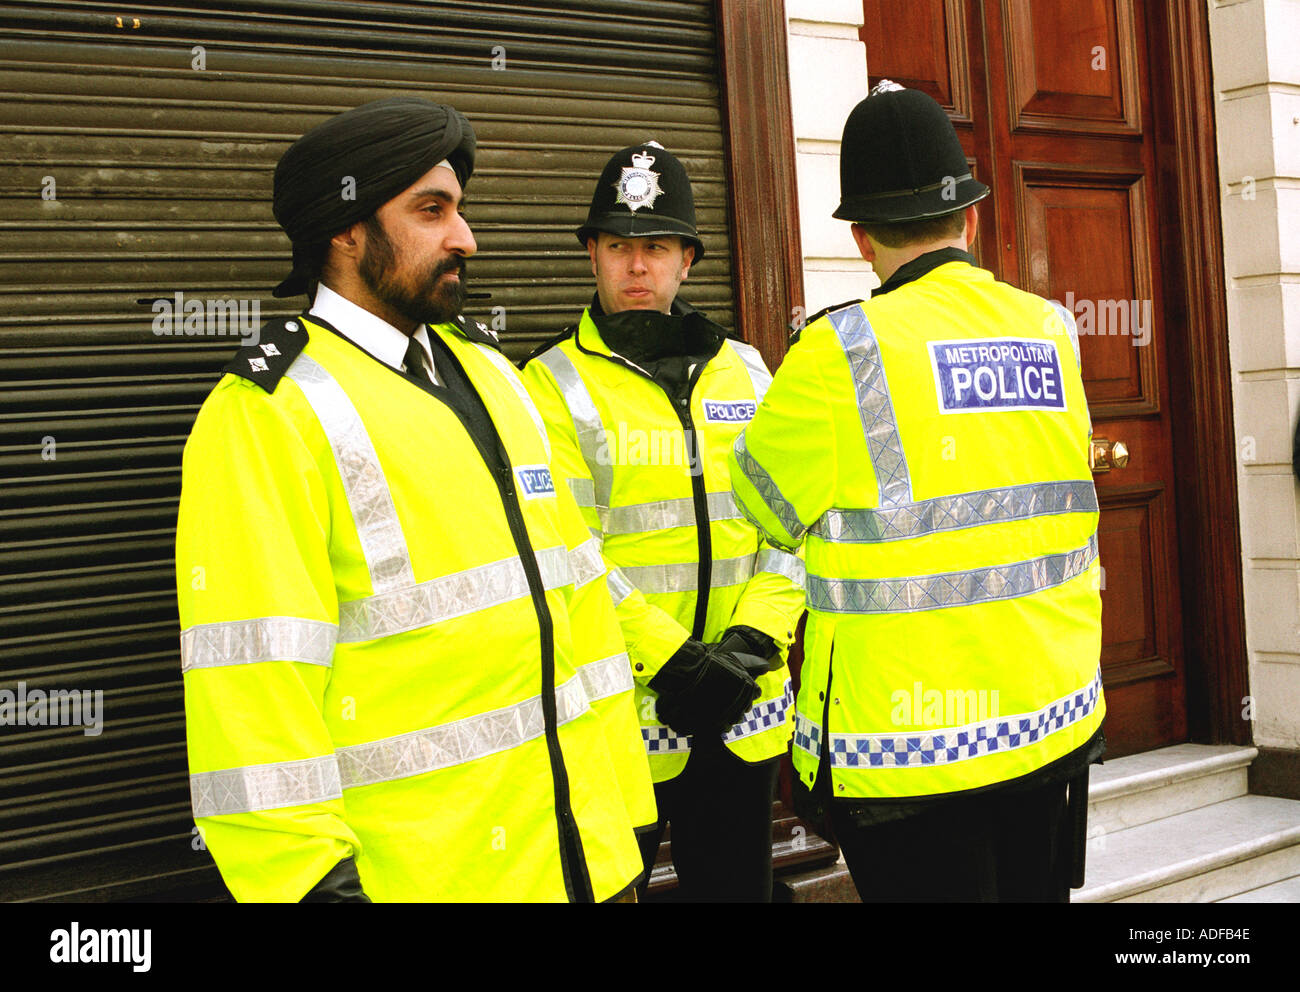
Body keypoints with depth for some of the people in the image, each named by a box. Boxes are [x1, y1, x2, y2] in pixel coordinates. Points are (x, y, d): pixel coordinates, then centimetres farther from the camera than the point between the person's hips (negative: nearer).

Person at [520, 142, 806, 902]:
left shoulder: (745, 371, 10)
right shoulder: (553, 385, -4)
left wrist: (754, 641, -9)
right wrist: (673, 660, -19)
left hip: (746, 711, 4)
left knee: (739, 886, 16)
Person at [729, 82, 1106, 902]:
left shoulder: (845, 350, -12)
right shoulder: (1052, 331, 3)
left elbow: (763, 503, 1)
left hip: (913, 745, -5)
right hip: (1056, 721, 5)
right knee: (1035, 888, 19)